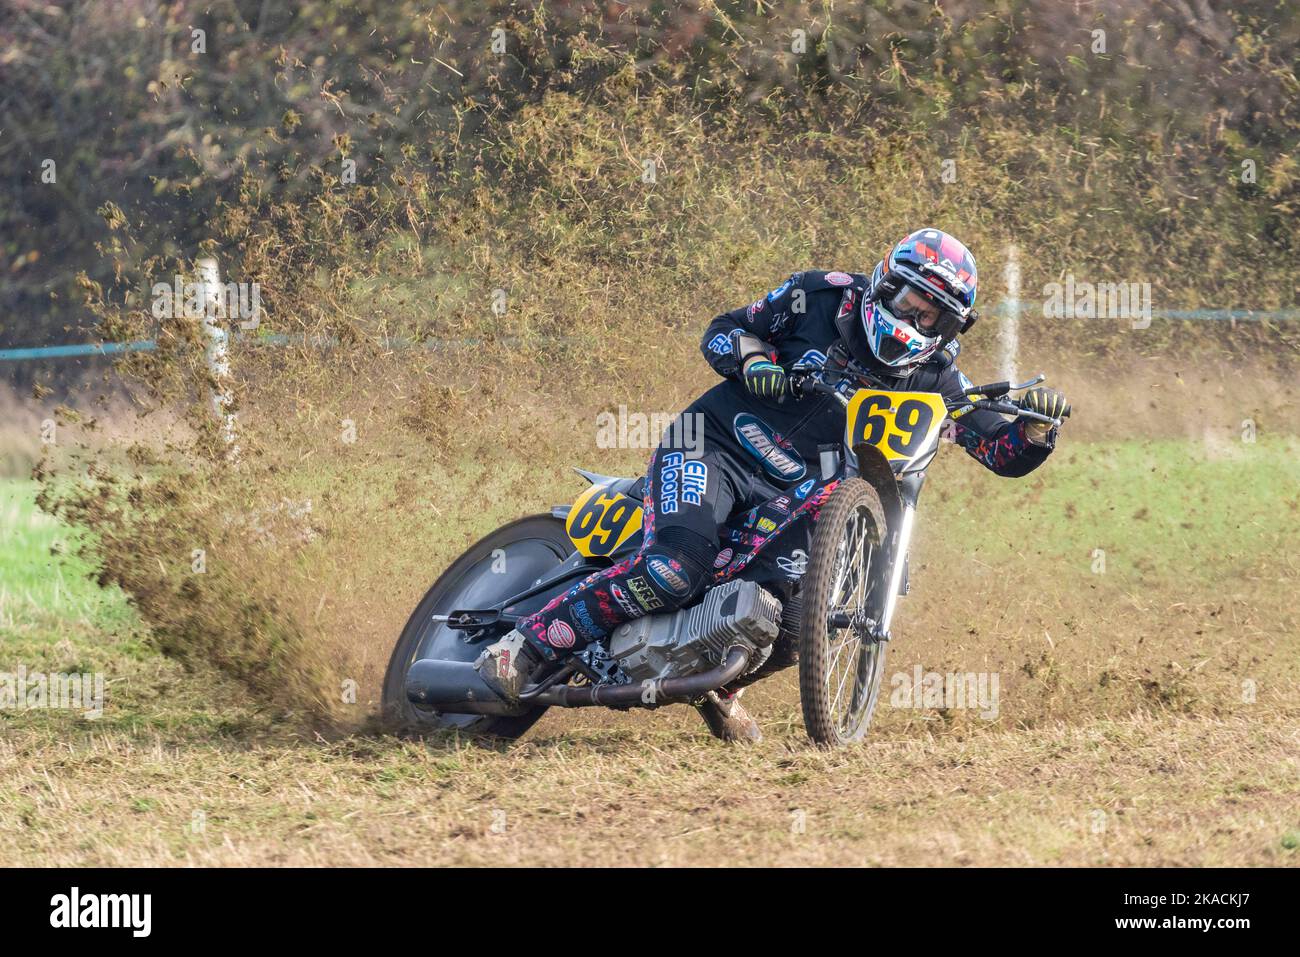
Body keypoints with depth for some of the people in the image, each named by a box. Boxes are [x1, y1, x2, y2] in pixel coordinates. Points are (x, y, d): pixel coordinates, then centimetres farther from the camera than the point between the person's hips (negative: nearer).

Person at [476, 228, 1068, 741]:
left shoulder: (934, 379, 2)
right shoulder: (824, 297, -3)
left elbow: (1006, 454, 1)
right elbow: (722, 330, 6)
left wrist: (1038, 423, -21)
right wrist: (752, 359, -16)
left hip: (792, 491, 5)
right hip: (717, 443, -5)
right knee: (674, 568, -30)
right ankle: (524, 647, -23)